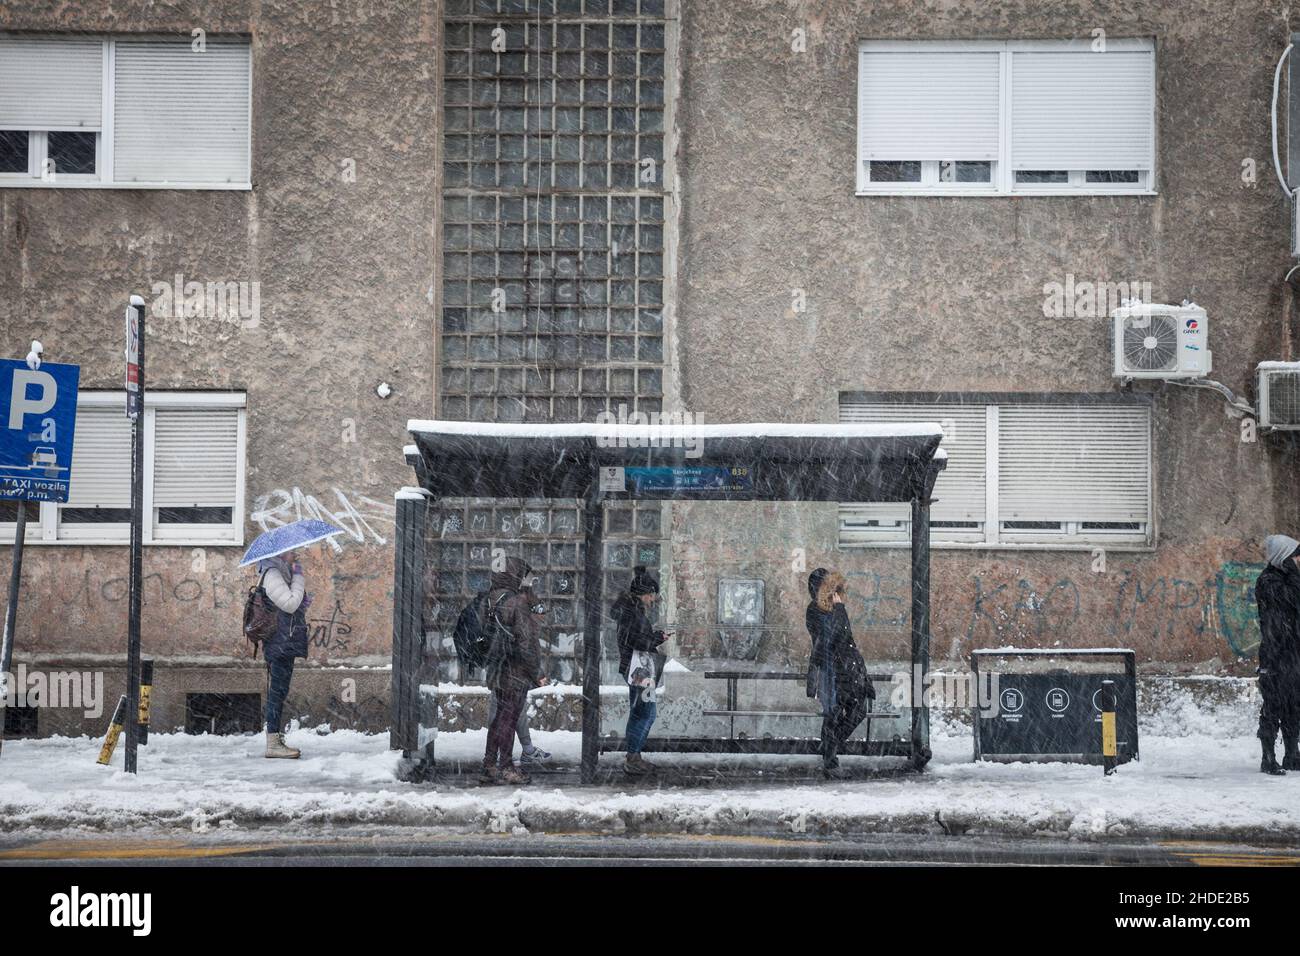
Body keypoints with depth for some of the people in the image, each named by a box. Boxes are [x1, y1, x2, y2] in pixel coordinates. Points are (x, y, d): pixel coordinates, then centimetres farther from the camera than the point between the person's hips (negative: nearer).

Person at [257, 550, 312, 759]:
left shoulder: (282, 573, 20)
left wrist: (304, 600, 8)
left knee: (278, 693, 12)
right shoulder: (272, 574, -12)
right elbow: (290, 604, -20)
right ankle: (273, 743, -10)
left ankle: (277, 740, 17)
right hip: (280, 644, -10)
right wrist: (299, 578, -11)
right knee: (277, 691, -10)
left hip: (286, 645, 10)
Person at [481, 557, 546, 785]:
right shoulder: (516, 603, -18)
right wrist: (537, 674, -11)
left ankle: (489, 767, 19)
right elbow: (525, 641, -18)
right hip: (516, 671, -8)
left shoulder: (495, 600, 7)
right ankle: (506, 769, 3)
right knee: (509, 718, -2)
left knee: (500, 716, 15)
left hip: (500, 668, 8)